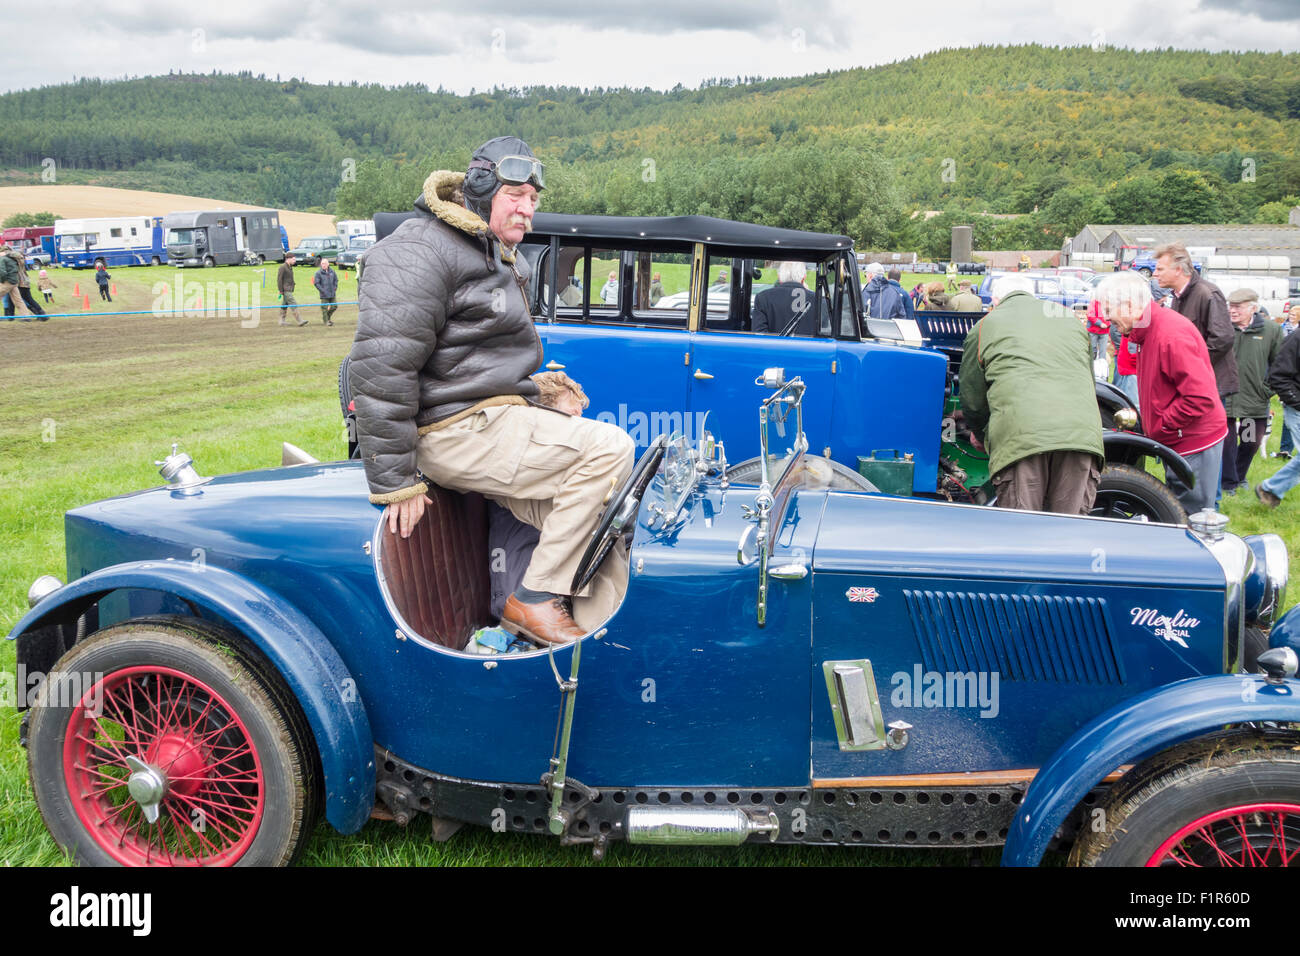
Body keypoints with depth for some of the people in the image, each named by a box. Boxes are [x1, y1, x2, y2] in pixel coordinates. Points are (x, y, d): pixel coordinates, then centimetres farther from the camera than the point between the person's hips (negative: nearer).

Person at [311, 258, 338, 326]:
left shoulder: (332, 272, 6)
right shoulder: (318, 273, -8)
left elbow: (336, 280, 19)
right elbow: (316, 283, -9)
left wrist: (335, 288, 8)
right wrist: (322, 291, -13)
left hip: (332, 294, 5)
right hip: (324, 294, -5)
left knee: (334, 306, 8)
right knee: (324, 308, -1)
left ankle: (328, 317, 31)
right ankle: (326, 321, 10)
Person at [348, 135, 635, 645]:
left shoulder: (497, 257, 22)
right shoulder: (421, 251, -13)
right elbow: (379, 368, -20)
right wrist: (394, 480, -21)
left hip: (496, 421, 10)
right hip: (457, 431, -10)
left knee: (602, 518, 0)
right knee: (608, 448, -20)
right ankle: (535, 597, -13)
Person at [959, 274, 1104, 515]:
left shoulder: (986, 325, 18)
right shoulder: (1070, 318, 28)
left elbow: (972, 398, 19)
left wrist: (981, 434, 38)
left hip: (1021, 436, -3)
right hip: (1082, 432, 3)